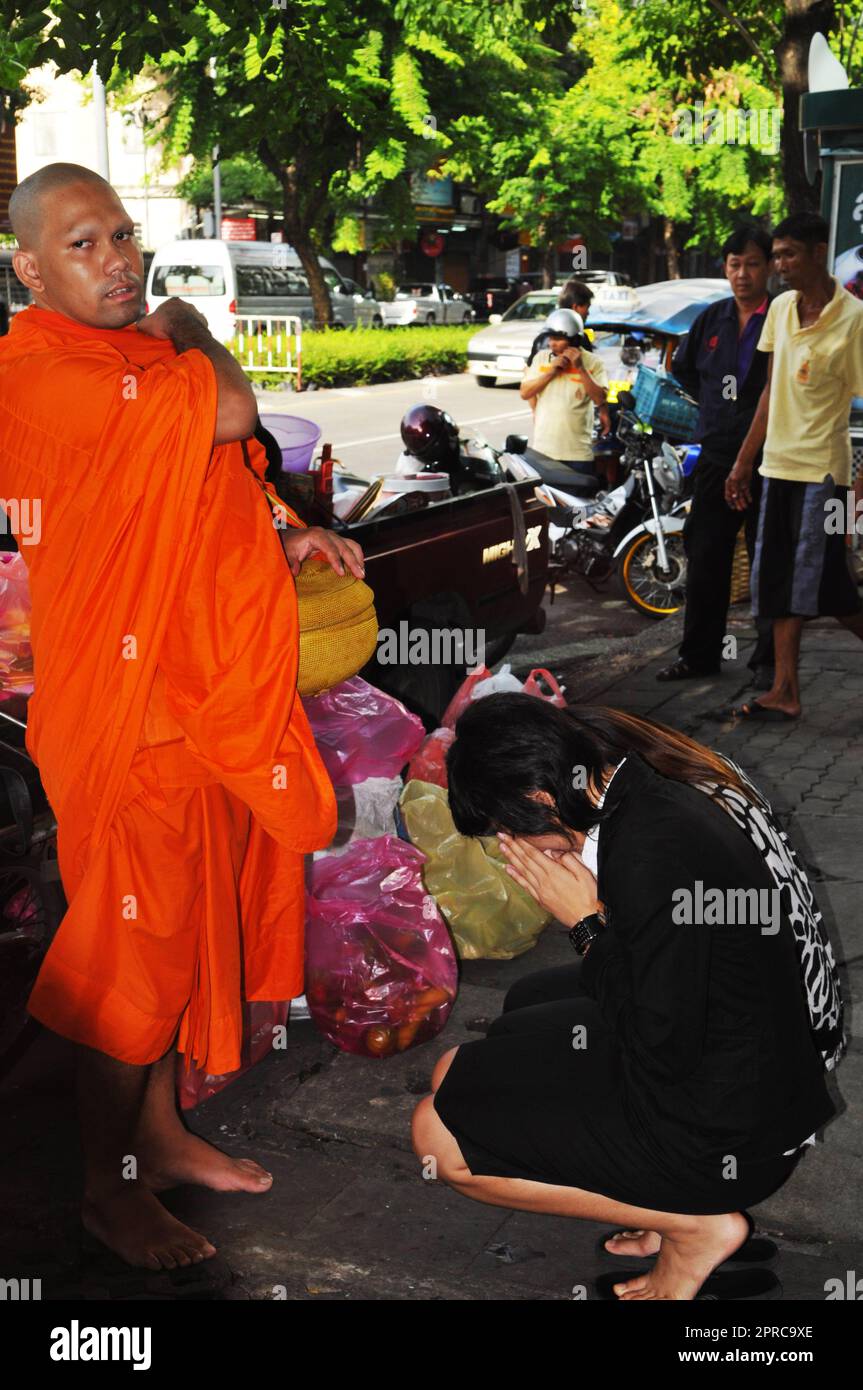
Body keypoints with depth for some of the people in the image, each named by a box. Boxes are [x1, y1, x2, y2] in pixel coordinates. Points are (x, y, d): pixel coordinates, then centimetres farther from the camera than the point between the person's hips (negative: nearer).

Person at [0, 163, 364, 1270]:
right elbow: (232, 415, -26)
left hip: (206, 696, 9)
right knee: (133, 947, 1)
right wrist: (191, 336, -5)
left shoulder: (143, 355, 14)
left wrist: (282, 540, 6)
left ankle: (161, 1135, 35)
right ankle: (107, 1190, 20)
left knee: (190, 923, 17)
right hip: (127, 709, -9)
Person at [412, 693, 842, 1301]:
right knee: (527, 1003, 26)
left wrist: (588, 923, -16)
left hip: (731, 1132, -9)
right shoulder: (659, 773, -3)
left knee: (439, 1135, -5)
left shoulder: (651, 859, -31)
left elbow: (663, 1057, -21)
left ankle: (697, 1223, 2)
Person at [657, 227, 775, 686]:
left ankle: (768, 660, 13)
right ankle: (698, 654, 20)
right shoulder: (711, 319, 8)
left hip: (769, 459, -5)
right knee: (706, 559, 9)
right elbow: (682, 367, 24)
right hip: (717, 455, 5)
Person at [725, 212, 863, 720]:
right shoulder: (781, 308, 8)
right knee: (778, 581, 7)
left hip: (822, 468, -7)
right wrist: (744, 461, 15)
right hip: (778, 464, 7)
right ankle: (785, 692, 11)